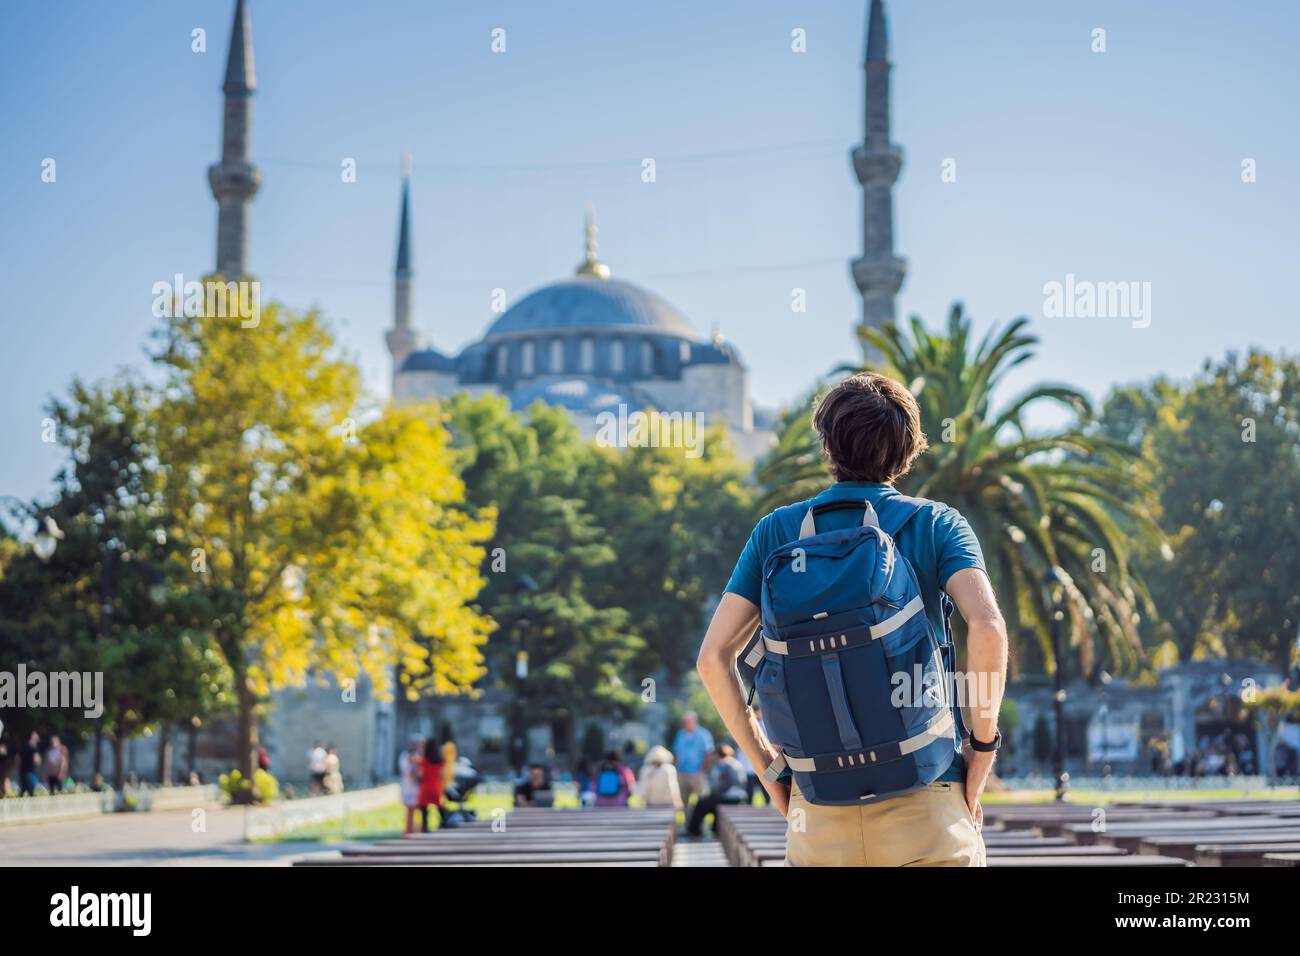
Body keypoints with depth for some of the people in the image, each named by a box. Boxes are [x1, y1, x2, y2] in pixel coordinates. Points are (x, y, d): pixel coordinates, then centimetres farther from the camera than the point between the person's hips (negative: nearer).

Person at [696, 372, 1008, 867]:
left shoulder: (776, 532, 8)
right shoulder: (937, 524, 2)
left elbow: (714, 656, 2)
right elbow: (987, 627, -15)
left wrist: (766, 764, 8)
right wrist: (983, 743, -4)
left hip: (818, 812, 2)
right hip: (925, 798, -2)